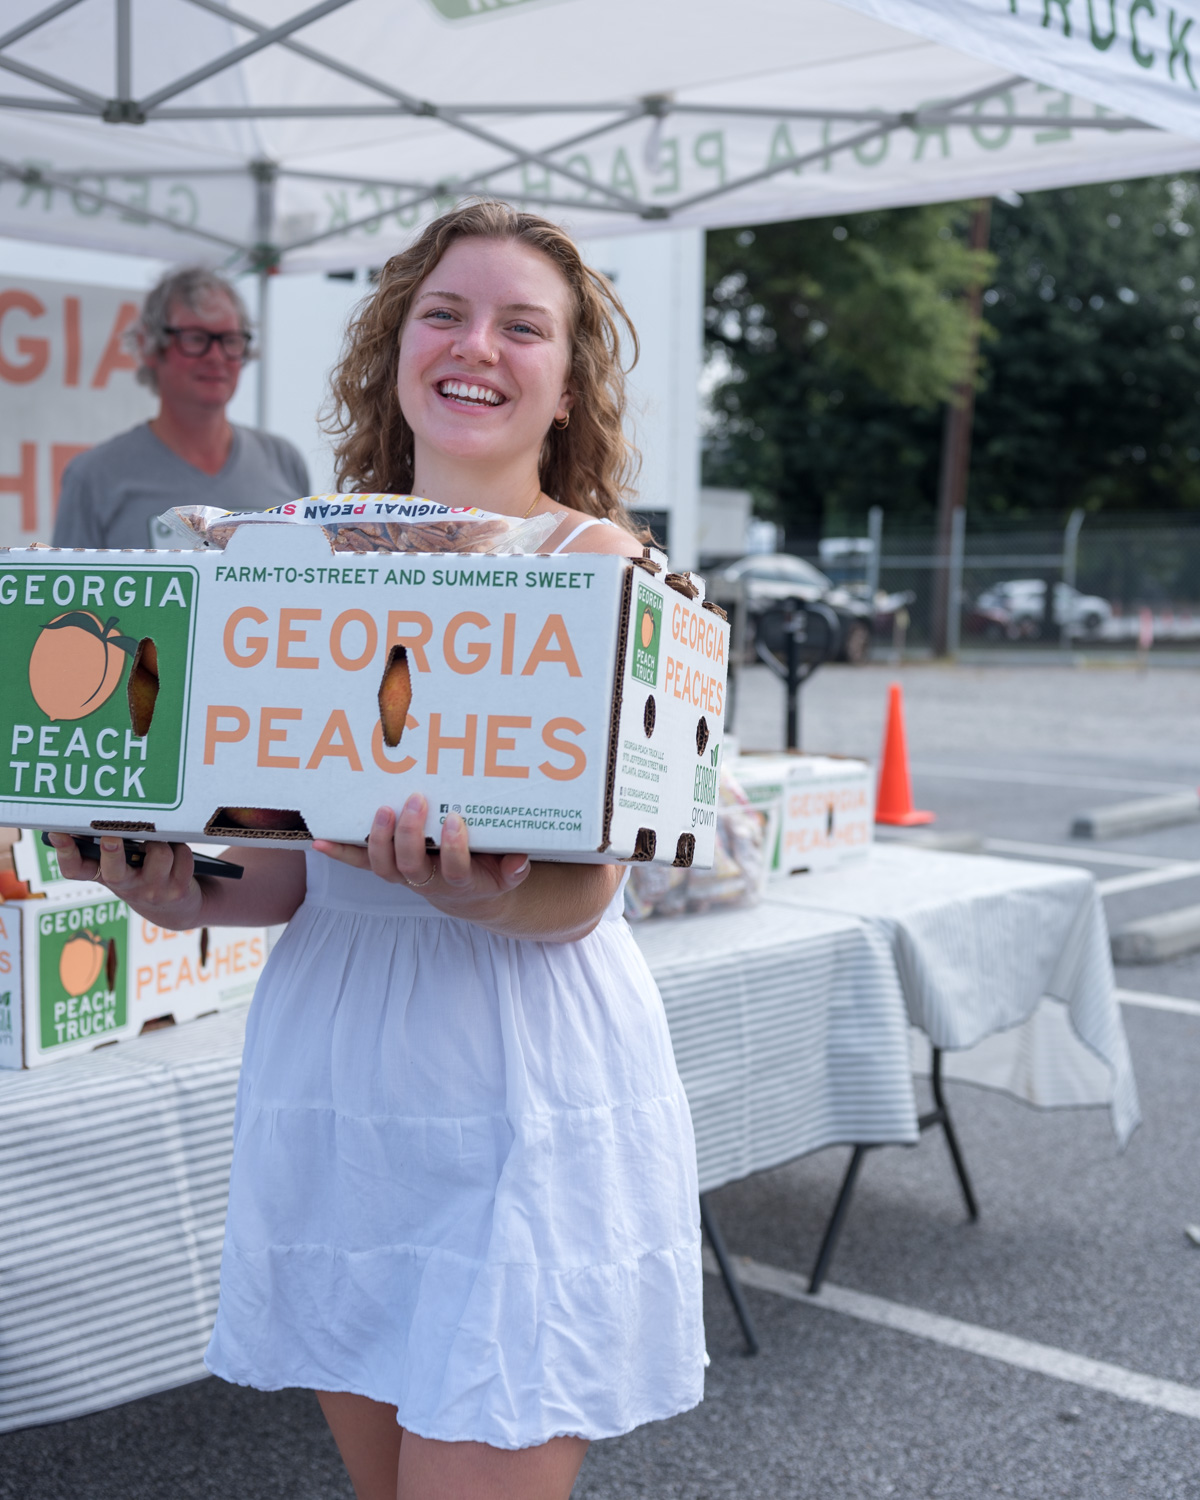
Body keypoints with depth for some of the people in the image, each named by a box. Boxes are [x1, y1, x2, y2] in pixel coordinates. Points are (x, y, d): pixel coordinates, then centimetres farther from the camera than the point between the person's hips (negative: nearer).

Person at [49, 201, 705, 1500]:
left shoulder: (595, 560, -6)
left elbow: (579, 893, -12)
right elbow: (299, 869, 9)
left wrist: (473, 895, -33)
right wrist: (188, 894, -11)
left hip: (518, 1083, -4)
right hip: (326, 1054, 5)